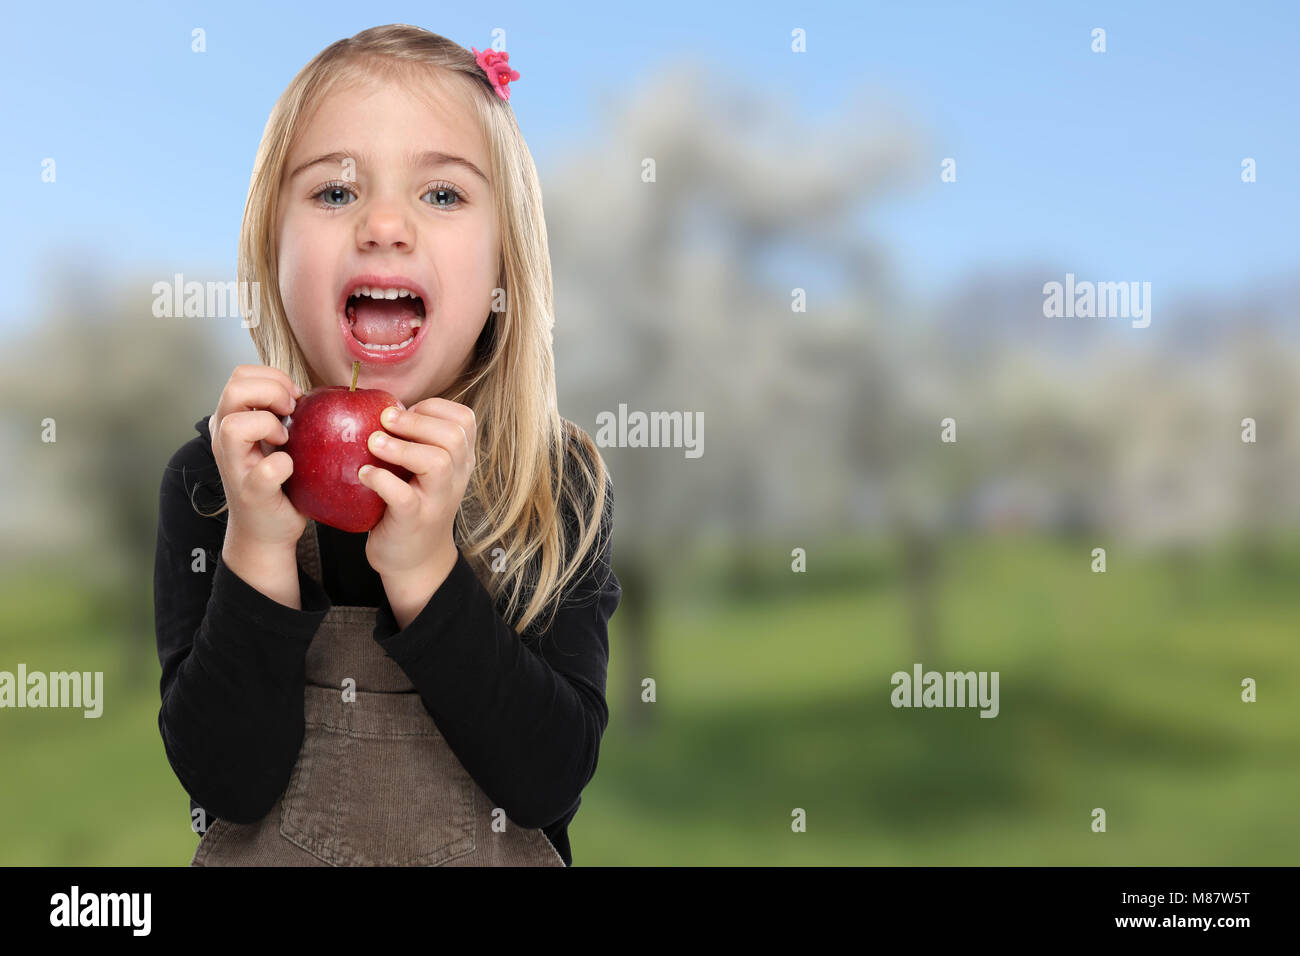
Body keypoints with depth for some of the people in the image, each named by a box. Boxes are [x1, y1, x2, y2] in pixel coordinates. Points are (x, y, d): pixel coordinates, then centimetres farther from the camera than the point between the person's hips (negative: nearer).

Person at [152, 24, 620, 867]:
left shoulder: (560, 486, -13)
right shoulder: (210, 480, -12)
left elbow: (550, 784, -19)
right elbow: (226, 782, -16)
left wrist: (426, 571, -28)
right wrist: (257, 551, -28)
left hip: (496, 854, 0)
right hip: (271, 856, 0)